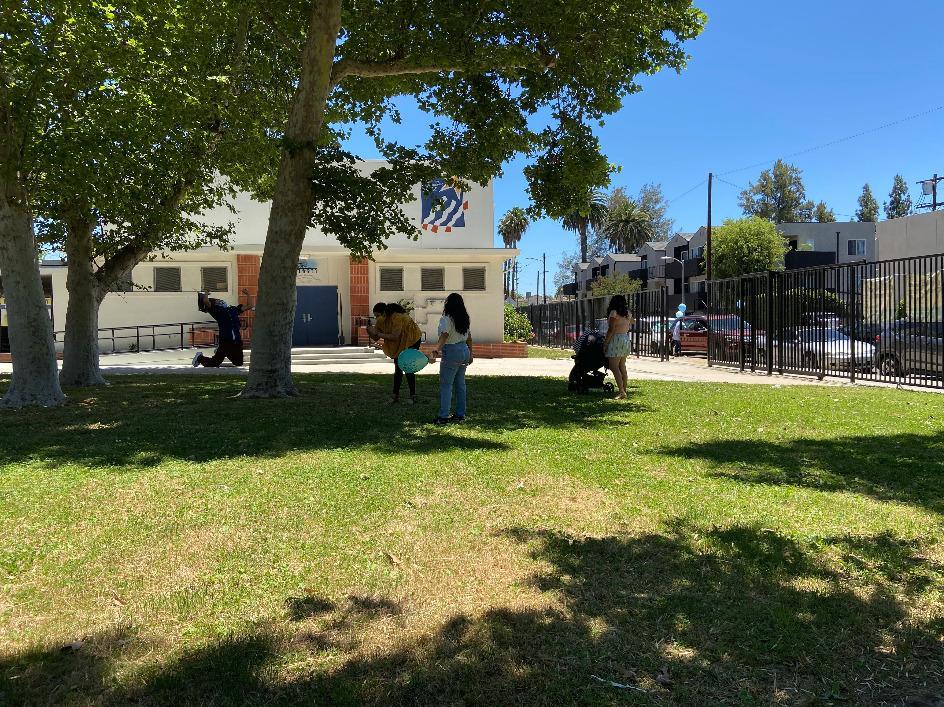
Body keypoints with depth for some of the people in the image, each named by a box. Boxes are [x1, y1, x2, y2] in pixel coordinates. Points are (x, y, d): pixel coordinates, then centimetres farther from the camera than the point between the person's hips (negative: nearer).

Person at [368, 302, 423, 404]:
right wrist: (370, 332, -28)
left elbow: (394, 337, -36)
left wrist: (379, 334, -33)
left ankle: (413, 396, 0)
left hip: (412, 339, -8)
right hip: (399, 343, 8)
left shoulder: (397, 317, -33)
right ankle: (395, 395, 12)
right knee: (398, 369, 7)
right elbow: (376, 337, -7)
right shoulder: (380, 320, -9)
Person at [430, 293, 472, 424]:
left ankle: (443, 416, -5)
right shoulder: (465, 319, 10)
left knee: (446, 385, -3)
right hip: (464, 351, 8)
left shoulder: (446, 319, -13)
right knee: (460, 384, 12)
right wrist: (470, 353, 23)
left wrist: (436, 350, -31)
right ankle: (460, 415, 16)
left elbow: (444, 336, -26)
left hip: (451, 353, -8)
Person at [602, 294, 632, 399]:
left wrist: (605, 343, -13)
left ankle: (621, 392, -20)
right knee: (622, 366, 17)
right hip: (626, 339, 8)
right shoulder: (627, 313, 12)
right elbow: (631, 322, 33)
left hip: (616, 339, -8)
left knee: (614, 367, -11)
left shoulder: (614, 313, -11)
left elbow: (611, 329, -17)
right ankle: (624, 389, 21)